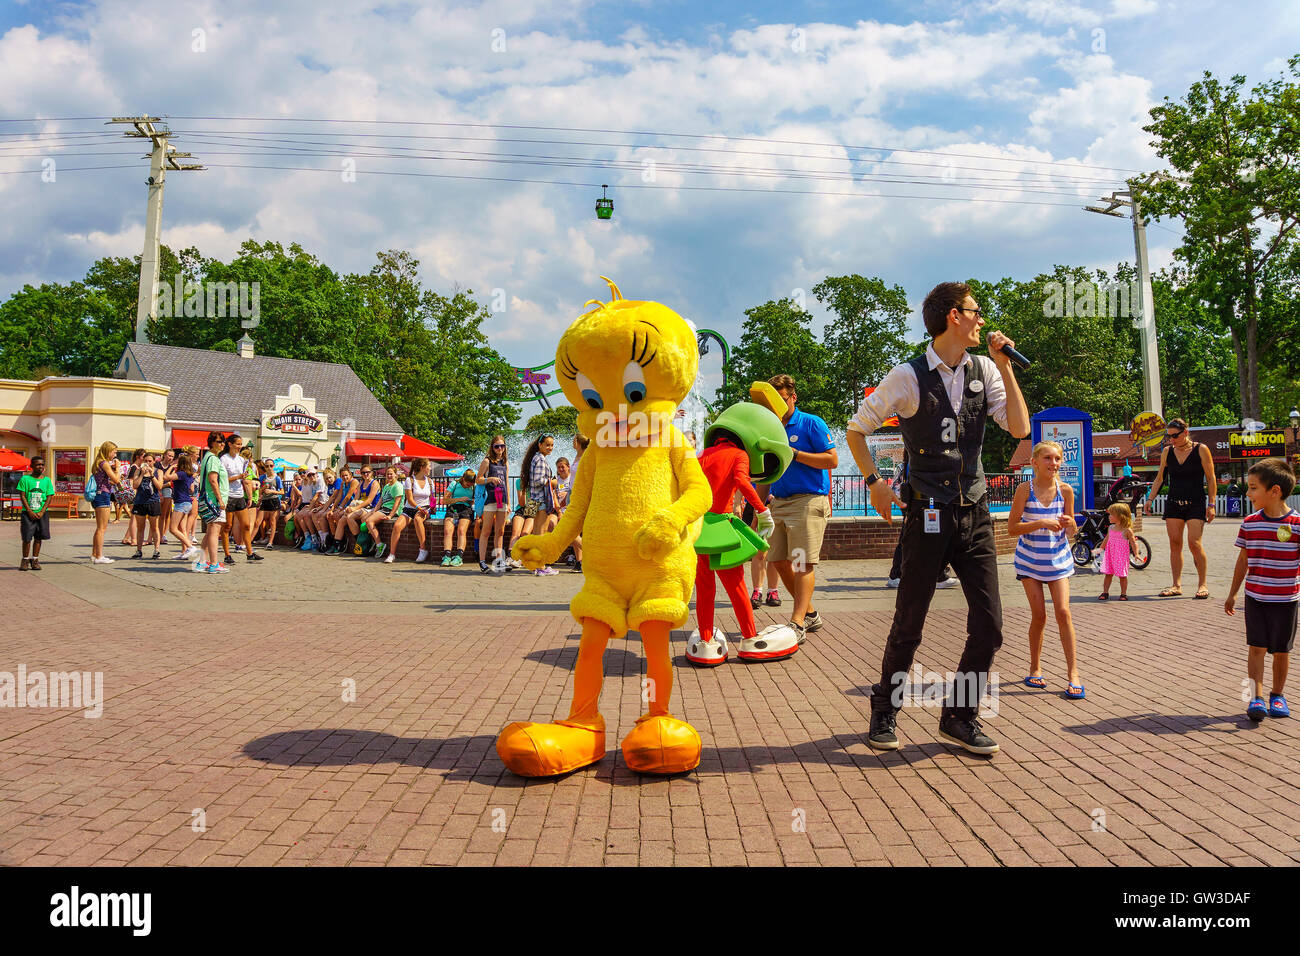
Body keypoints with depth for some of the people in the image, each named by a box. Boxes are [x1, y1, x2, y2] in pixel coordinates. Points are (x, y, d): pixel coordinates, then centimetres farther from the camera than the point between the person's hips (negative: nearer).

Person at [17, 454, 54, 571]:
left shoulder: (47, 480, 6)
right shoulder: (25, 479, -1)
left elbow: (48, 498, 4)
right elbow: (22, 496, -3)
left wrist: (41, 512, -8)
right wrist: (30, 512, -11)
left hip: (42, 513, 2)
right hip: (28, 513, -2)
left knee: (38, 537, 4)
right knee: (27, 537, -3)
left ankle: (35, 560, 11)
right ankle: (25, 560, 9)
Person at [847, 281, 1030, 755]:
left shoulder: (983, 370, 8)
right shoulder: (909, 376, -5)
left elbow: (1020, 428, -1)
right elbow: (856, 429, 3)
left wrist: (1005, 367, -6)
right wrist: (875, 482, -4)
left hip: (975, 515, 5)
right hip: (928, 516, -4)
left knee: (989, 626, 3)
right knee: (908, 626, 4)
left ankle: (959, 717, 21)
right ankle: (884, 714, 24)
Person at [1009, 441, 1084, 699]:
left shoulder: (1066, 490, -4)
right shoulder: (1025, 489, -10)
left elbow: (1072, 533, 6)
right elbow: (1012, 528, -12)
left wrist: (1069, 523, -17)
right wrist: (1041, 523, -23)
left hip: (1057, 559, 1)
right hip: (1030, 559, -1)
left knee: (1063, 611, -9)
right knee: (1039, 615, -1)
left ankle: (1073, 673, -2)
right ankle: (1035, 668, 18)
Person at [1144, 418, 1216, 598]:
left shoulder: (1201, 450, -4)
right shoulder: (1167, 452, 6)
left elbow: (1211, 479, -3)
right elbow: (1159, 478, 13)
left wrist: (1211, 504, -7)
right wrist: (1150, 499, 4)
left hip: (1196, 503, -4)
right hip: (1173, 503, 4)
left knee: (1194, 543, -11)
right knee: (1174, 543, 1)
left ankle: (1202, 584, 2)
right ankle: (1176, 585, 7)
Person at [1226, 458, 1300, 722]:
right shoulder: (1249, 524, 0)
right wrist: (1233, 594, 13)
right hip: (1255, 596, 2)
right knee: (1257, 646, -2)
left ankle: (1277, 695, 26)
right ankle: (1257, 697, -1)